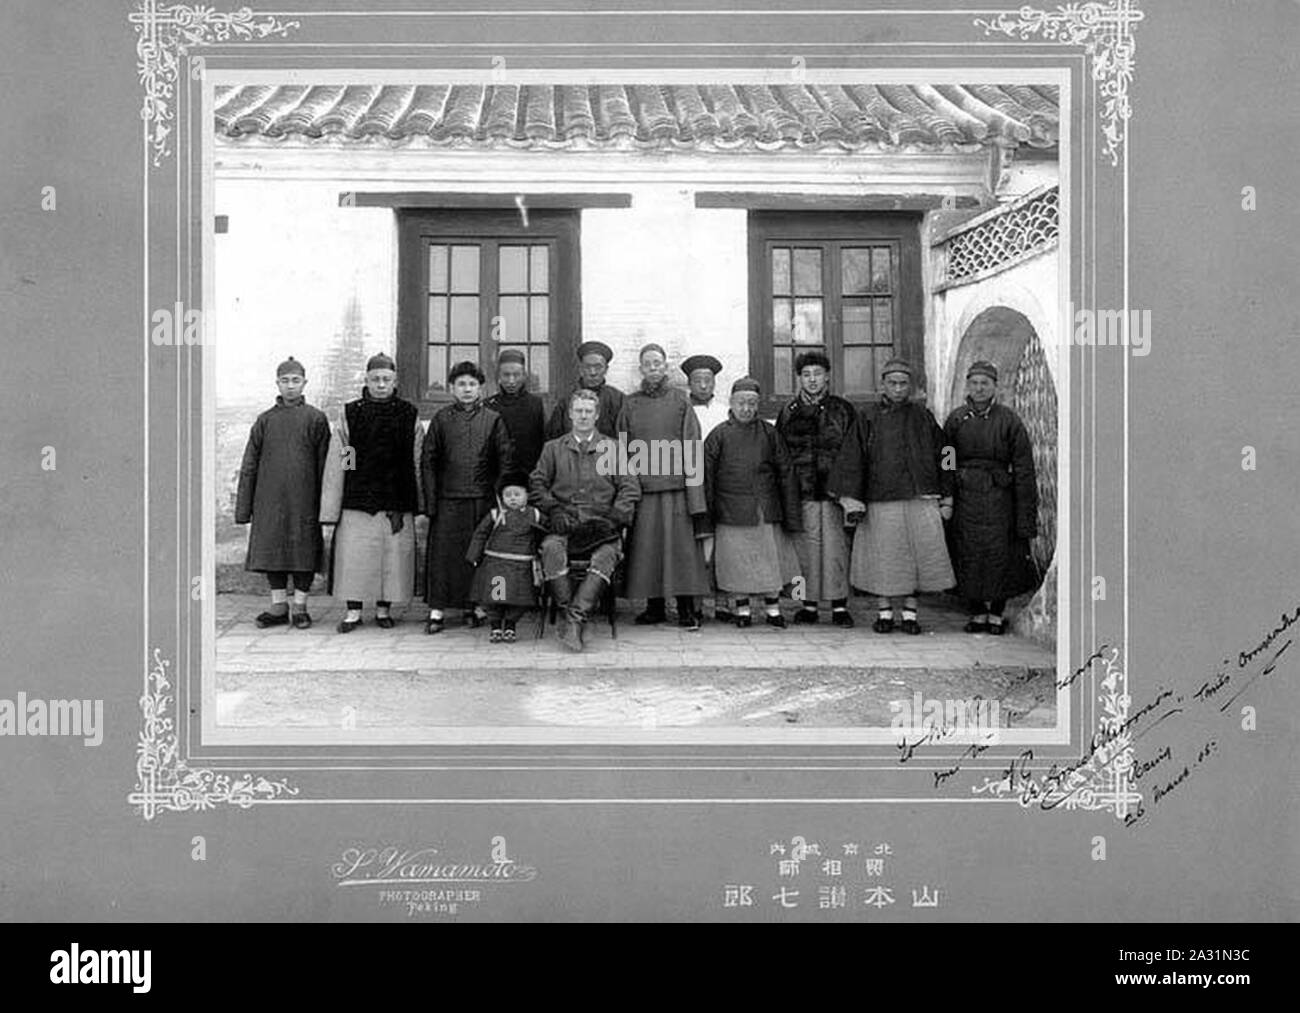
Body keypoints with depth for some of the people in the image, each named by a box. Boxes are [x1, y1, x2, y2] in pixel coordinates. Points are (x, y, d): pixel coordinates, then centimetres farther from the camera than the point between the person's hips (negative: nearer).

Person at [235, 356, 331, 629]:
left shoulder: (316, 419, 3)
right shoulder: (265, 420, 9)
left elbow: (324, 464, 2)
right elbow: (249, 465, 10)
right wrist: (243, 508, 5)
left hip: (304, 499, -2)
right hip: (270, 501, 2)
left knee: (304, 551, 2)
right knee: (271, 550, 6)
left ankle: (300, 607, 13)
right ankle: (278, 607, 17)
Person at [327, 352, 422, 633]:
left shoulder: (409, 414, 6)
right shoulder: (350, 412, 6)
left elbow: (415, 460, 6)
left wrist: (418, 502, 2)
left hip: (397, 498, 0)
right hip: (358, 495, 0)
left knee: (394, 553, 2)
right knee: (354, 554, -1)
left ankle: (384, 609, 15)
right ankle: (353, 611, 9)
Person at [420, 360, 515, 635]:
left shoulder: (493, 420, 6)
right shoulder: (441, 418, 6)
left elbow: (506, 462, 5)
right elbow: (427, 461, 5)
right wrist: (430, 501, -2)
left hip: (483, 499, 0)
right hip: (448, 499, 0)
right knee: (443, 552, -1)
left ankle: (476, 605, 15)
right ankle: (436, 609, 6)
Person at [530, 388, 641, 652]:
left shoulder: (612, 448, 17)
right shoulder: (553, 448, 19)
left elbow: (630, 487, 9)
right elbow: (536, 484, 12)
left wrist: (615, 515, -7)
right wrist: (553, 510, -5)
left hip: (601, 524, 0)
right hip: (564, 524, 1)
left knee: (607, 555, -33)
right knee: (551, 549, -34)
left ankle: (574, 618, -37)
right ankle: (569, 610, -29)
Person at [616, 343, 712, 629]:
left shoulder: (680, 401, 5)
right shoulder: (630, 404, 9)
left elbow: (692, 449, 1)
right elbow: (623, 449, 9)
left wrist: (695, 497, -6)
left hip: (675, 486, -1)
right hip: (641, 487, 2)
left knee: (680, 546, -2)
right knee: (646, 549, 3)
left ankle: (686, 610, 5)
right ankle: (654, 607, 14)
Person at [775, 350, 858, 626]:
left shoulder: (843, 410, 7)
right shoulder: (788, 412, 11)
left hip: (834, 490, -1)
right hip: (801, 492, 1)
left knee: (835, 548, -3)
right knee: (807, 549, 2)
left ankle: (839, 606, 3)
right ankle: (809, 604, 10)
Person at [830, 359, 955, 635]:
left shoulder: (923, 417, 10)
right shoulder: (868, 418, 4)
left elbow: (942, 458, 12)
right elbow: (852, 460, -2)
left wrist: (946, 499, 6)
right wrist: (852, 501, -11)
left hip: (920, 500, 1)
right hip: (882, 500, -1)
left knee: (917, 555, 1)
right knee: (883, 557, 2)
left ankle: (910, 612, 12)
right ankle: (884, 612, 14)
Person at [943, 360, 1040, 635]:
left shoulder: (1009, 421, -1)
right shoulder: (956, 419, 7)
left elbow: (1024, 469, -2)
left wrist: (1026, 515, -7)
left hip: (999, 498, -2)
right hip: (965, 497, 2)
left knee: (1000, 556, -1)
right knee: (969, 558, 3)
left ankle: (996, 614, 14)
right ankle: (977, 613, 17)